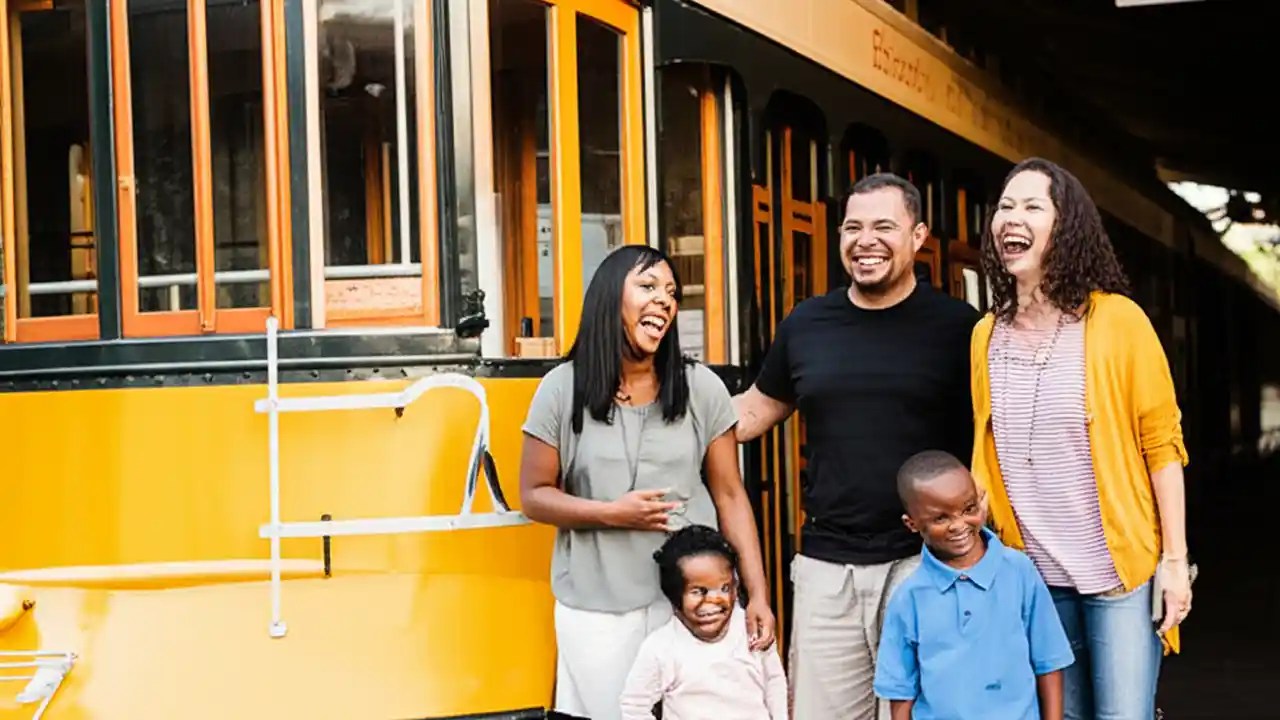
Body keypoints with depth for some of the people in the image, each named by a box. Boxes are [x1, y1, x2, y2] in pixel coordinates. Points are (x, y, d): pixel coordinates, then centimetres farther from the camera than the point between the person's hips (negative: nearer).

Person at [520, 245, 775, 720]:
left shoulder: (701, 388, 1)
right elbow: (534, 497, 2)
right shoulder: (562, 389, -2)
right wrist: (610, 513, -14)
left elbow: (730, 497, 3)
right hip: (597, 608, -1)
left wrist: (757, 594, -2)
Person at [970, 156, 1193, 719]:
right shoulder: (986, 336, 5)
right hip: (1035, 574, 4)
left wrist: (1174, 559, -10)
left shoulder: (1116, 320, -8)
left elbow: (1162, 444, -7)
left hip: (1120, 570, -4)